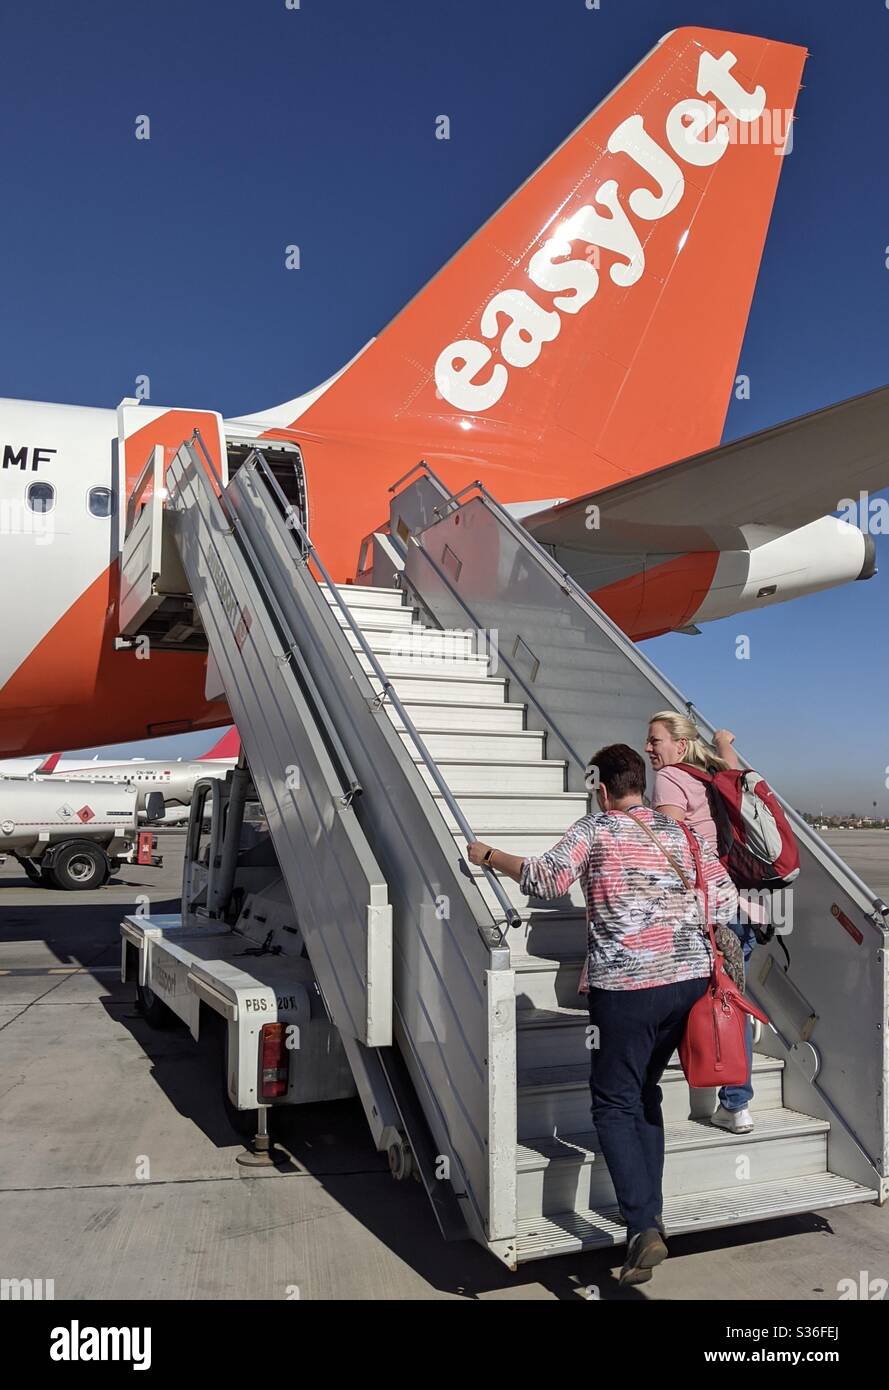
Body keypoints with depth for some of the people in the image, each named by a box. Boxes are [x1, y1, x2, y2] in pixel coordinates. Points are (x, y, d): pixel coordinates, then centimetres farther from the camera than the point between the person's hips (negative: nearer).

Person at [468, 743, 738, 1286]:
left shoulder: (596, 829, -4)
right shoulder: (683, 833, 11)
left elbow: (546, 879, -15)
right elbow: (726, 901, 10)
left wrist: (489, 856, -3)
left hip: (627, 986, -6)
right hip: (690, 979, 6)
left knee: (615, 1102, 5)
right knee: (645, 1090, 21)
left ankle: (642, 1227, -5)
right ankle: (653, 1216, 25)